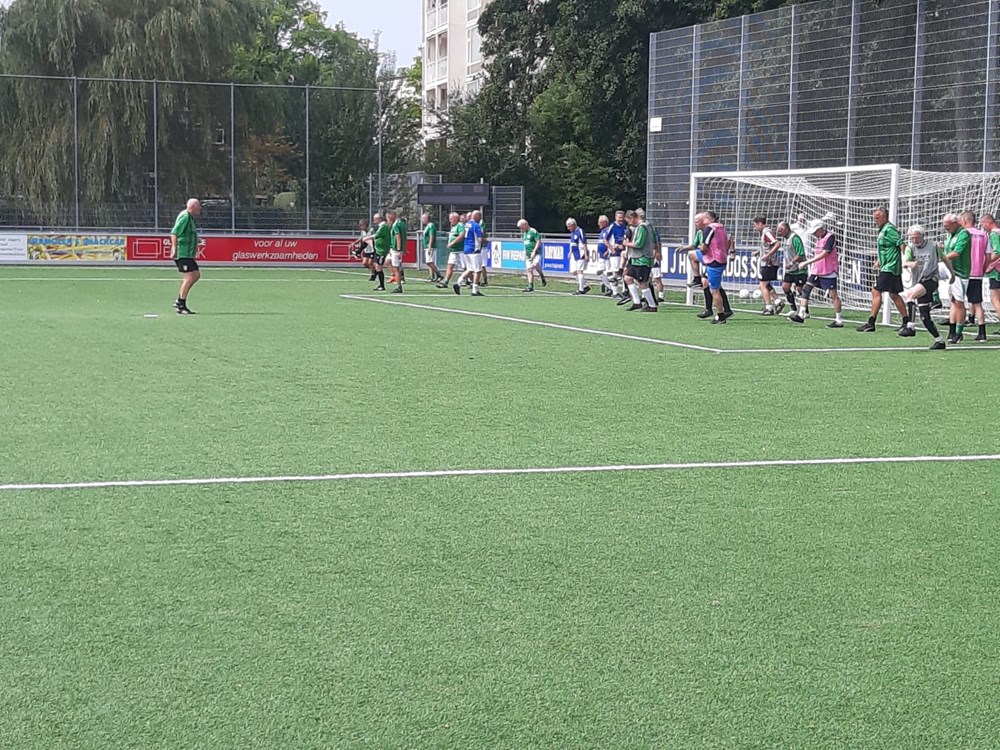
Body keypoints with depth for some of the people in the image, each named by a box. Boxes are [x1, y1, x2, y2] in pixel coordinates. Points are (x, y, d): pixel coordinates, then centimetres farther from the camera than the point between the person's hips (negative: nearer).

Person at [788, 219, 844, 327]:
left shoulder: (830, 237, -15)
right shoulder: (819, 239, 13)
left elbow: (824, 254, -23)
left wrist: (807, 262, -23)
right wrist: (808, 263, 10)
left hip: (828, 272, -9)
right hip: (817, 271, 9)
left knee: (833, 295, -3)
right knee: (806, 289, 0)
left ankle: (839, 321, 3)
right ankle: (801, 315, 0)